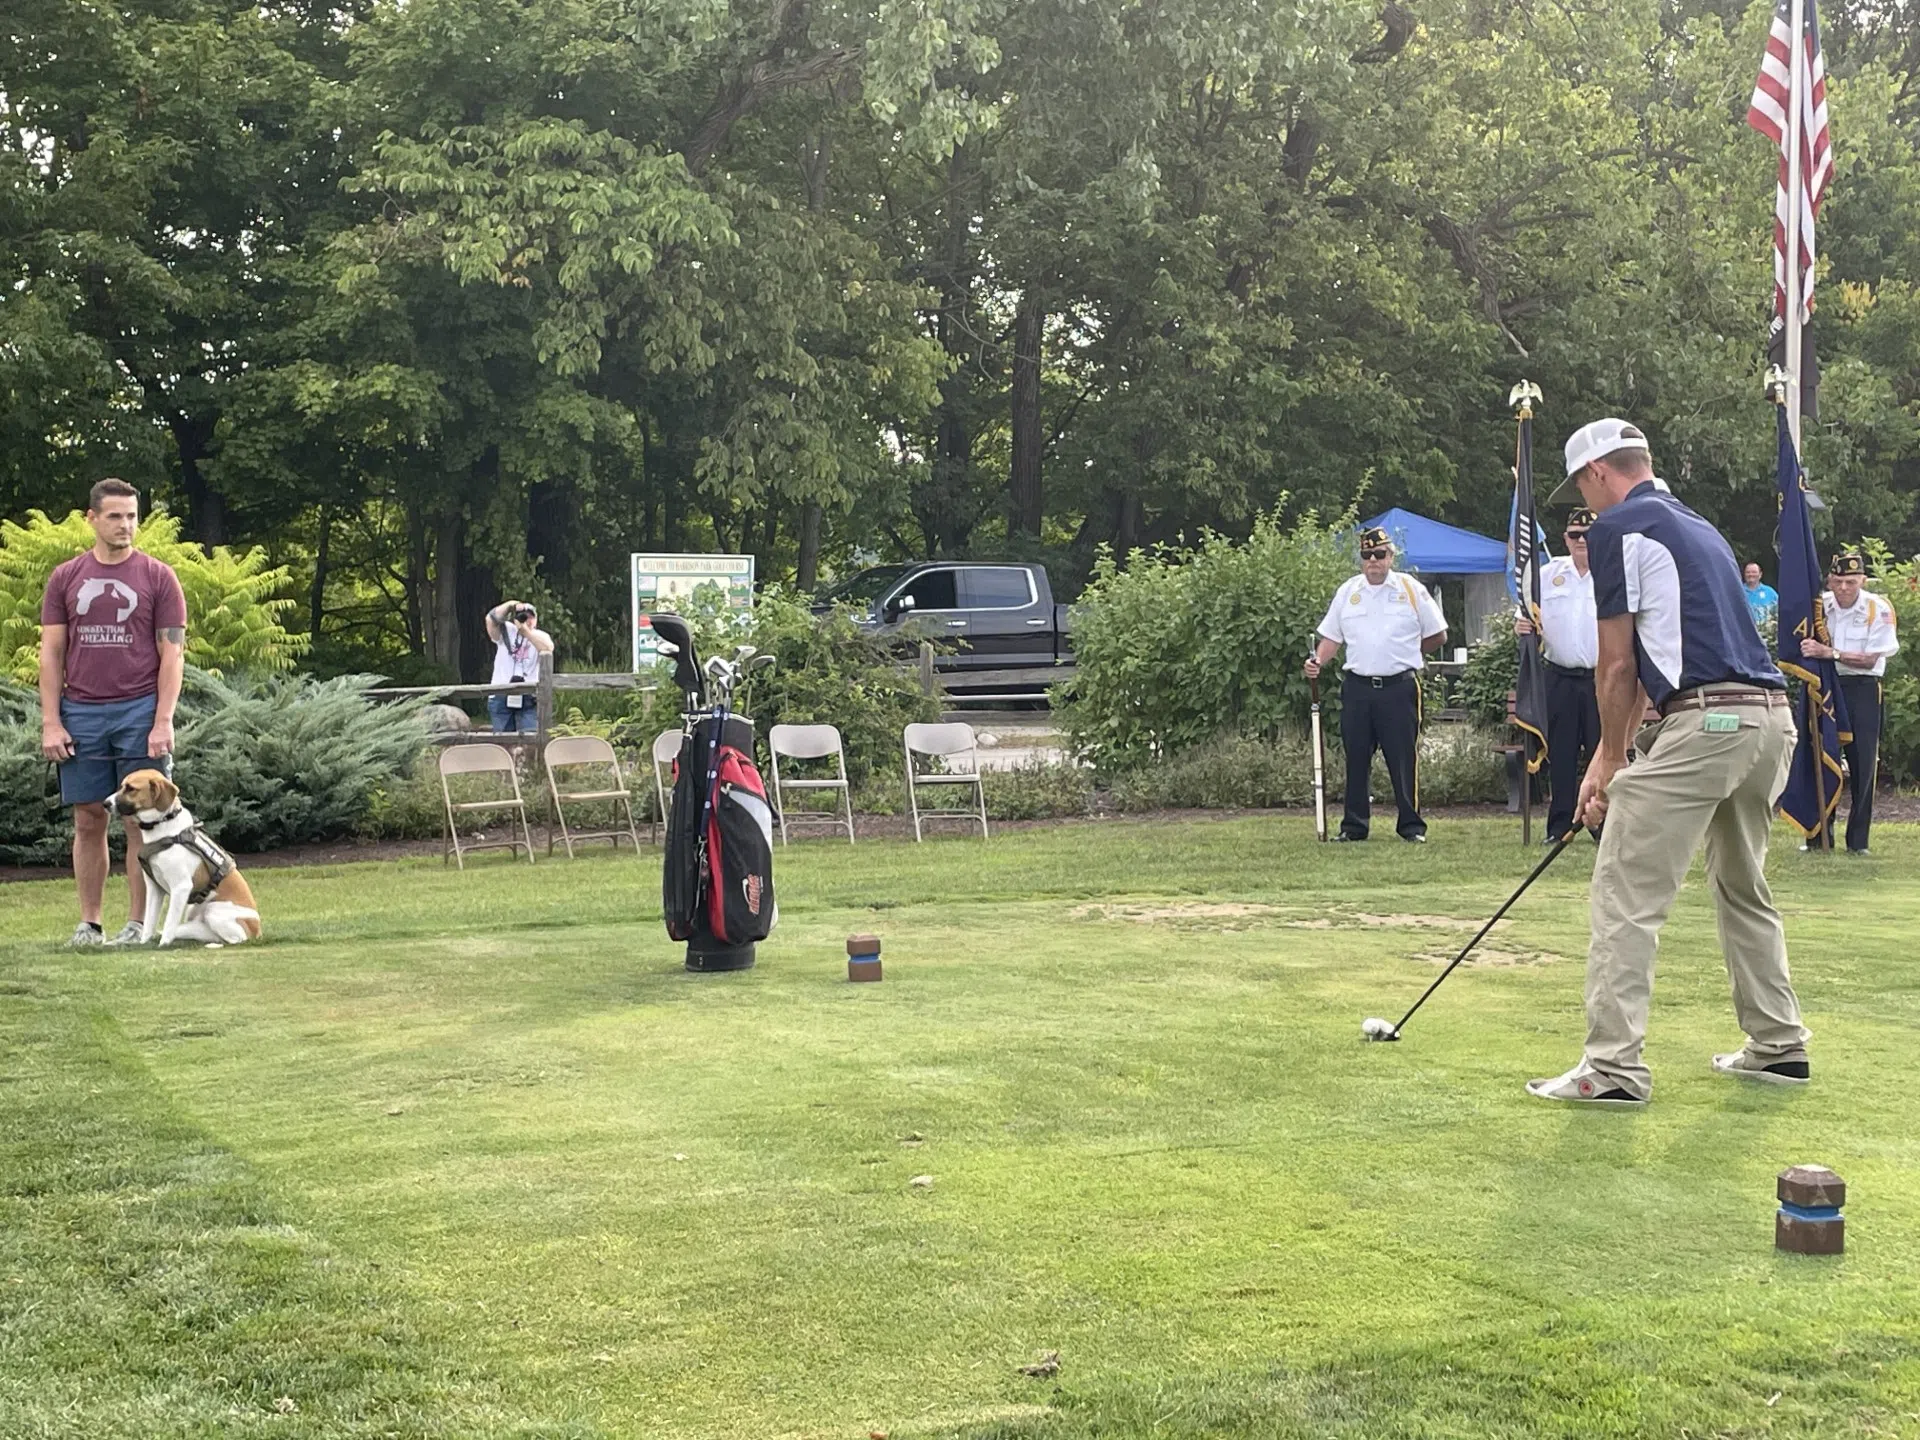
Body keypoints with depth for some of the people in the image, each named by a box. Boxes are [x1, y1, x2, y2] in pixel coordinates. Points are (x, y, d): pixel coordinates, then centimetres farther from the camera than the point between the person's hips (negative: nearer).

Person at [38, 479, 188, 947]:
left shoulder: (158, 577, 2)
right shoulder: (65, 578, 9)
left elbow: (172, 654, 0)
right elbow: (51, 653, 9)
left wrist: (163, 722, -9)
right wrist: (50, 723, 1)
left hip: (139, 713, -2)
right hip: (81, 715, 2)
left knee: (140, 821, -1)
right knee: (88, 822, 6)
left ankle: (137, 923, 4)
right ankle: (88, 922, 13)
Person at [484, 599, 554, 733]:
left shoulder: (540, 636, 7)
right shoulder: (506, 631, 10)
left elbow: (548, 649, -16)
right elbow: (491, 619, -9)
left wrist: (526, 631, -24)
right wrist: (509, 605, -16)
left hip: (528, 697, -1)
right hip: (500, 695, 1)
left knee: (529, 737, -12)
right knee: (501, 737, 3)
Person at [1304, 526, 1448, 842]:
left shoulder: (1411, 590, 2)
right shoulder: (1347, 592, 11)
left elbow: (1438, 636, 9)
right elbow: (1332, 636, 14)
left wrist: (1405, 653, 11)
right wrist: (1318, 660, -4)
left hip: (1399, 687, -3)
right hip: (1357, 686, 3)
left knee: (1404, 757, -2)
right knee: (1356, 758, 6)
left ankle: (1412, 826, 5)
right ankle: (1353, 825, 13)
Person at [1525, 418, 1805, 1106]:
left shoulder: (1617, 528, -1)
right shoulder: (1698, 528, 25)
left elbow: (1617, 664, -1)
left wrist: (1612, 757, 13)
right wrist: (1610, 757, 28)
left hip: (1703, 723, -9)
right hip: (1772, 718, 9)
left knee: (1626, 896, -5)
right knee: (1744, 888, 24)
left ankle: (1613, 1066, -7)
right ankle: (1778, 1046, 29)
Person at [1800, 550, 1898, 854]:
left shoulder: (1878, 609, -10)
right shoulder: (1819, 605, -1)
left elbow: (1870, 659, -14)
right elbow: (1805, 649, 10)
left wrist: (1829, 653, -25)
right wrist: (1807, 650, -13)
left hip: (1863, 690, -2)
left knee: (1863, 764, -2)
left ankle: (1858, 840, 6)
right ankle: (1819, 836, 11)